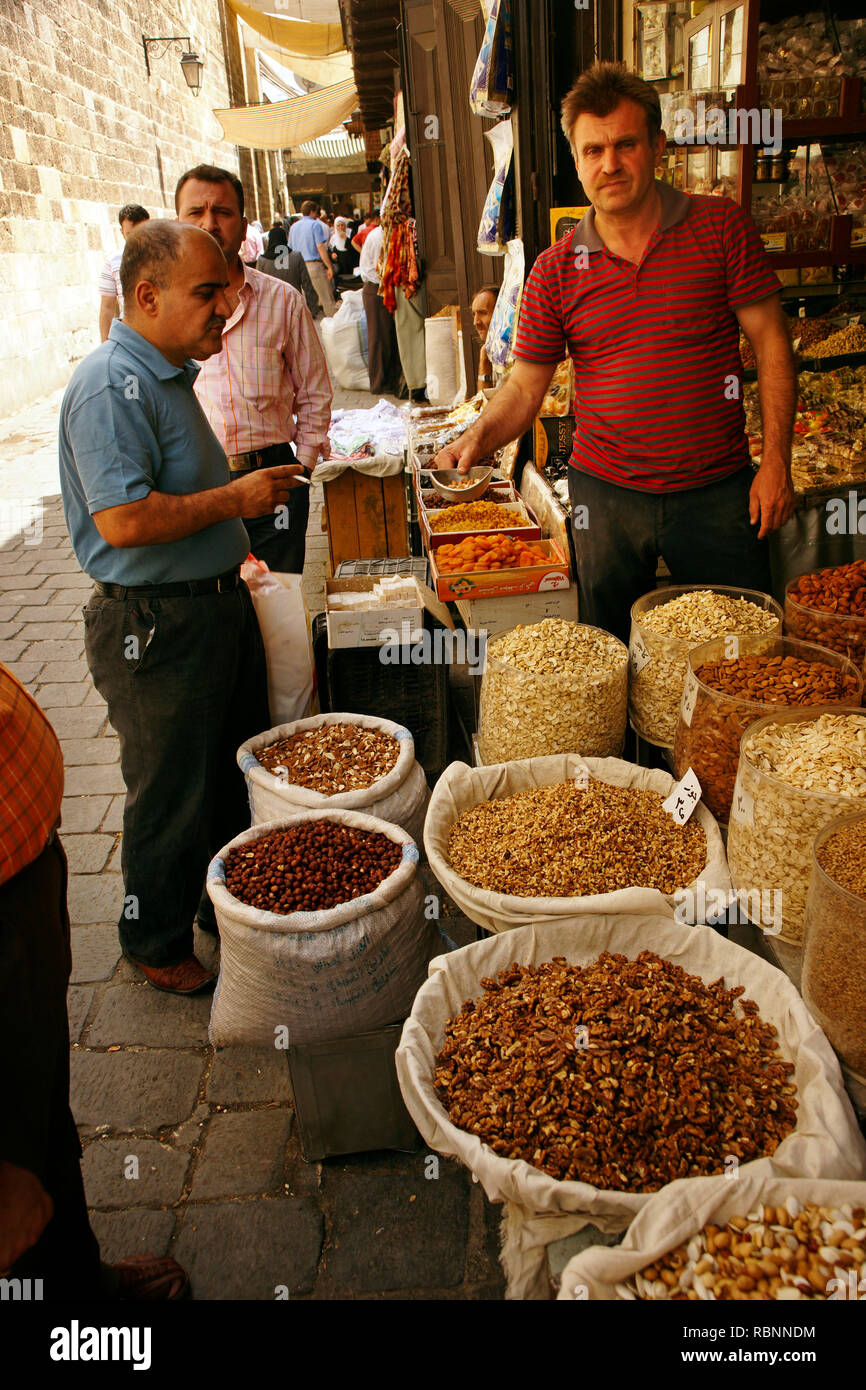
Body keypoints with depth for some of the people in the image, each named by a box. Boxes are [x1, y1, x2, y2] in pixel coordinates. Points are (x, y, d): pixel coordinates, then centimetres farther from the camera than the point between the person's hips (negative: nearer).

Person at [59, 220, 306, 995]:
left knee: (239, 771, 21)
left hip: (217, 603, 10)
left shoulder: (170, 375, 12)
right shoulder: (110, 387, -20)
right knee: (172, 797, 5)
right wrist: (237, 500, -19)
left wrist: (231, 544, 13)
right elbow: (125, 521, -29)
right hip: (155, 626, -10)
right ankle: (157, 946, 26)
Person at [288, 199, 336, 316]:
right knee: (327, 299, -3)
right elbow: (320, 247, -12)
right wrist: (329, 267, -11)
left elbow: (290, 249, 16)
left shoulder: (294, 226, 14)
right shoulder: (315, 225, -5)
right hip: (314, 264, -6)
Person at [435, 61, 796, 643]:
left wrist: (777, 461, -8)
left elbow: (771, 342, -2)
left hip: (717, 491, -1)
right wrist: (477, 438, -16)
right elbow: (524, 387, 4)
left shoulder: (720, 227, -3)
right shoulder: (556, 270, 1)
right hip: (606, 493, 1)